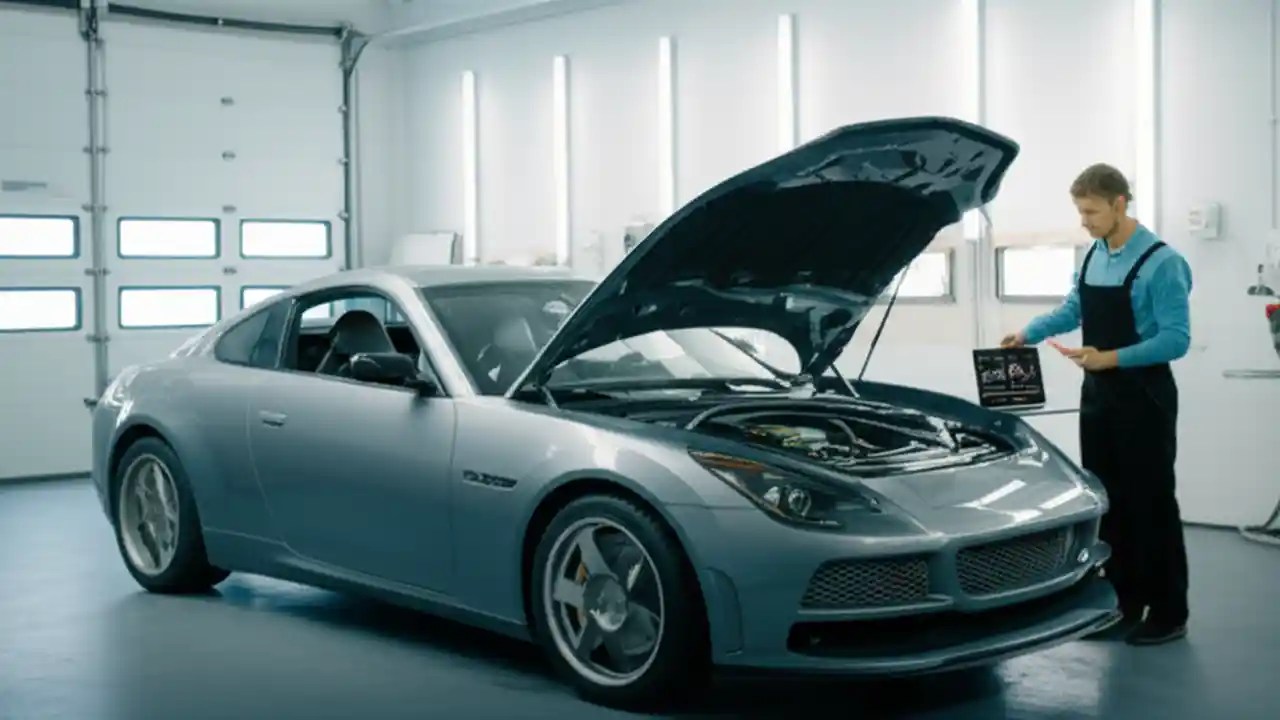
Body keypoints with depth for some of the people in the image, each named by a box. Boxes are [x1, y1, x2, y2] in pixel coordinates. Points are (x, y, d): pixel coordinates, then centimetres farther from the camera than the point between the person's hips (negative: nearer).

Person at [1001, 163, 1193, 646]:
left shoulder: (1161, 263, -17)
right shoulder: (1093, 257, 7)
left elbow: (1176, 339, -20)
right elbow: (1073, 311, 21)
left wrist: (1111, 358, -26)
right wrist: (1027, 335, 7)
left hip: (1143, 399, -7)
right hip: (1097, 395, 8)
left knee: (1150, 504, 0)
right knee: (1107, 502, 12)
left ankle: (1168, 613, 11)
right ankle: (1124, 604, 22)